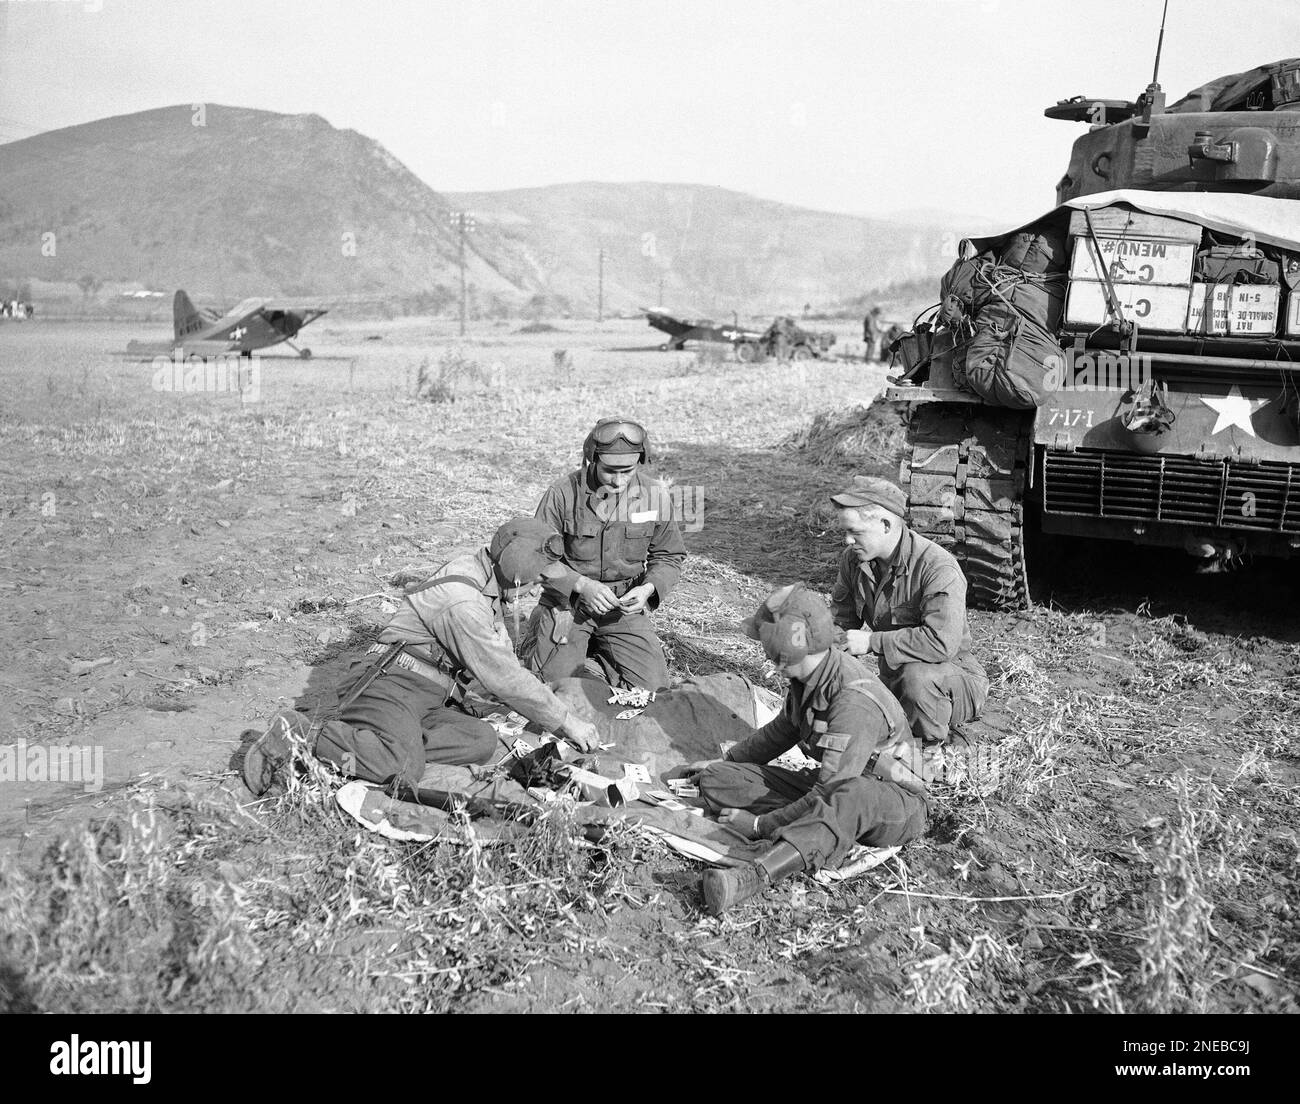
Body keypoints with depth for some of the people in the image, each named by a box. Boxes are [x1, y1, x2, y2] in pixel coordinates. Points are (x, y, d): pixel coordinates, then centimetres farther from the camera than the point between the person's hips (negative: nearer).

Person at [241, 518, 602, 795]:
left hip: (434, 701, 10)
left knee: (482, 740, -15)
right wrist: (566, 721, -11)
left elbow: (501, 660, 27)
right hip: (393, 683, -10)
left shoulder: (486, 580, 15)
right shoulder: (462, 601, -18)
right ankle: (299, 737, -14)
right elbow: (502, 677, -17)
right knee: (404, 768, -33)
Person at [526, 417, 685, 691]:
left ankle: (597, 651, 21)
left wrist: (648, 588, -16)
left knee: (652, 687, -7)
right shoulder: (562, 494, -15)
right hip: (568, 602, -2)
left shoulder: (655, 494, -7)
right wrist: (581, 584, -24)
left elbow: (669, 557, 4)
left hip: (625, 606, 2)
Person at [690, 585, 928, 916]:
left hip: (894, 800, -8)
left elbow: (830, 793, -32)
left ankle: (754, 876, -61)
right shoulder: (807, 679, -2)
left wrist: (761, 825, -25)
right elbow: (780, 731, 20)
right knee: (716, 781, -8)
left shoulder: (854, 701, -29)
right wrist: (726, 760, 23)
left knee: (854, 797, -47)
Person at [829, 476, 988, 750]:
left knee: (916, 675, -38)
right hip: (892, 679, 7)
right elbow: (841, 619, 10)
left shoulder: (938, 568, -27)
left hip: (955, 681, -7)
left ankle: (930, 750, -11)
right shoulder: (853, 559, -5)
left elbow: (942, 642, -38)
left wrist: (871, 642, -33)